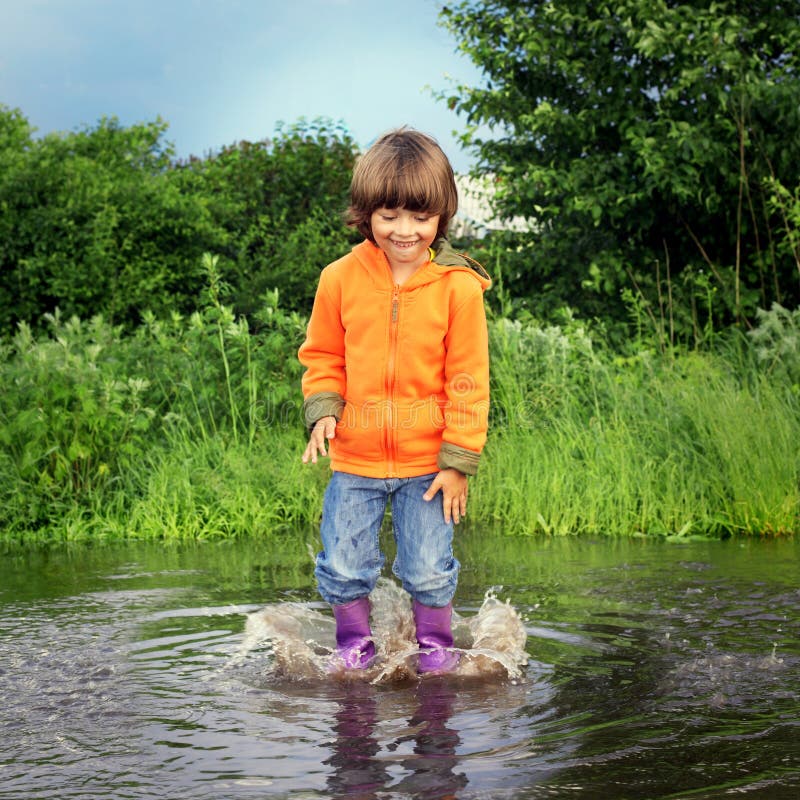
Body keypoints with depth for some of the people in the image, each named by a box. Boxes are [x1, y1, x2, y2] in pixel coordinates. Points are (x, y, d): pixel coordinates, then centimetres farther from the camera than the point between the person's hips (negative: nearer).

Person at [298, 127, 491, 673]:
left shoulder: (458, 286, -9)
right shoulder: (341, 279, -4)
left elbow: (468, 380, -5)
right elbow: (323, 356, 9)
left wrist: (459, 461, -7)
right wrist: (322, 411, -8)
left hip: (427, 460, -2)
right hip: (355, 458, 2)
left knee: (429, 571, 4)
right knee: (343, 568, 5)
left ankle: (436, 648, 27)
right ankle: (354, 647, 28)